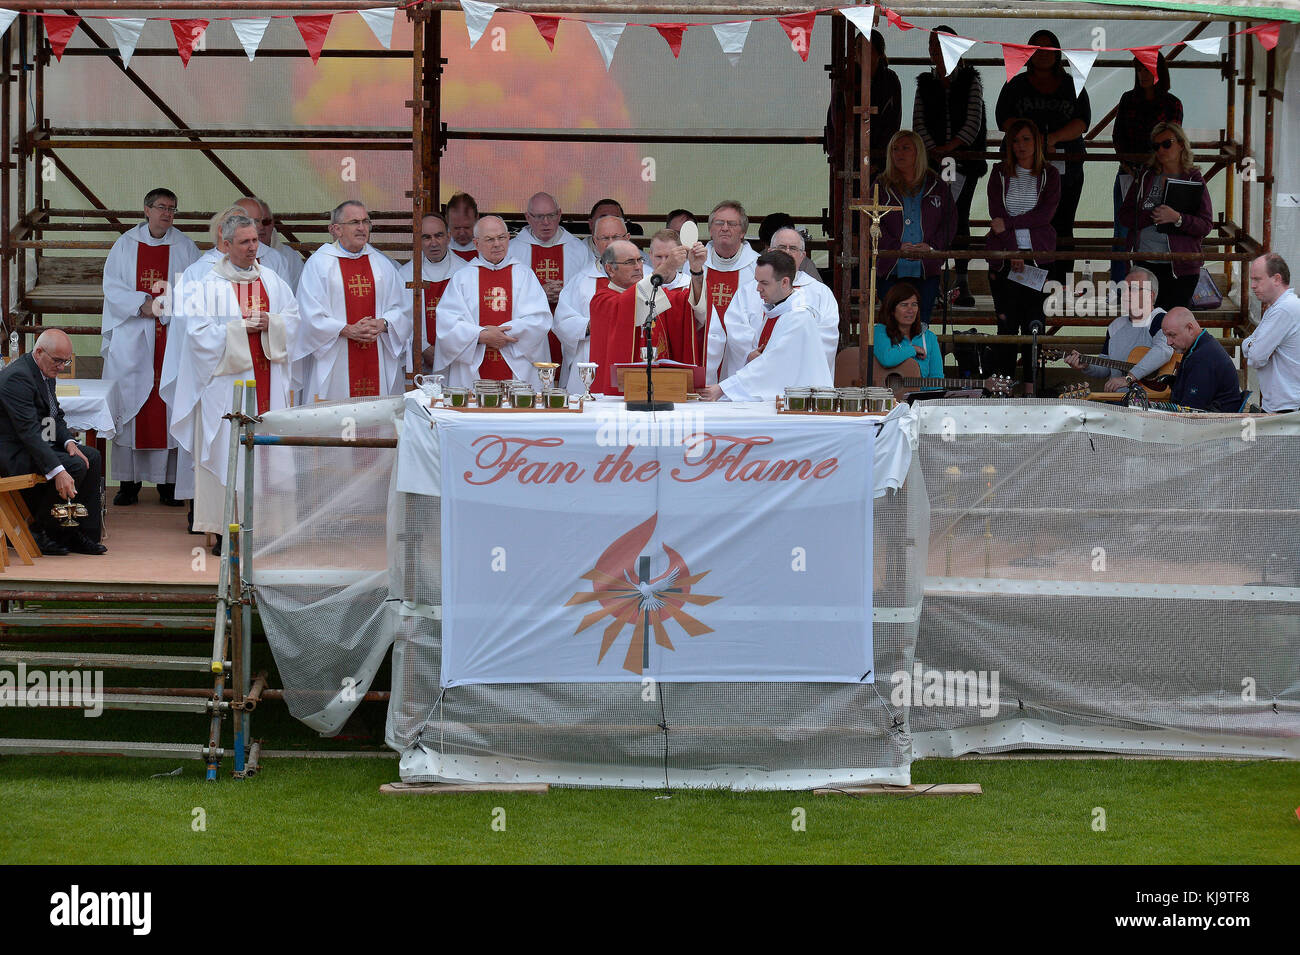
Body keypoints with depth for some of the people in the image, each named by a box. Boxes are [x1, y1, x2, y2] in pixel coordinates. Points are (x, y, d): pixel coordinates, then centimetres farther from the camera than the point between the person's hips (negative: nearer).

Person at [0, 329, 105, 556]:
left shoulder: (45, 372, 9)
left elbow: (55, 416, 17)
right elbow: (29, 431, -30)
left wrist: (68, 441, -6)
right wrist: (57, 471, -35)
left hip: (36, 443, 11)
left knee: (92, 458, 6)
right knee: (75, 465, -22)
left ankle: (82, 534, 5)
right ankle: (39, 533, -9)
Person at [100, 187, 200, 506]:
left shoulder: (185, 247, 7)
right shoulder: (125, 245, 8)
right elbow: (112, 287, 2)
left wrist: (166, 304, -13)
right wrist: (143, 305, -12)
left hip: (174, 336, 0)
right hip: (132, 337, 0)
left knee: (170, 406, -4)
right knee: (130, 406, -2)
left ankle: (169, 481, 1)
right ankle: (128, 482, 1)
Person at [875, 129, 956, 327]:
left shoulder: (937, 186, 11)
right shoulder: (882, 186, 8)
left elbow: (950, 222, 8)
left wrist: (932, 246, -9)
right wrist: (897, 247, -14)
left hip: (928, 270, 1)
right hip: (892, 270, -1)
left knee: (921, 324, -3)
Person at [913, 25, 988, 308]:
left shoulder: (970, 82, 2)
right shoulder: (925, 85, 10)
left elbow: (973, 124, -5)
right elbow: (919, 124, 3)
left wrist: (949, 147, -17)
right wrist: (935, 152, -13)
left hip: (965, 158, -2)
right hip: (933, 161, 2)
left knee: (960, 217, -6)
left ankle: (962, 284, -5)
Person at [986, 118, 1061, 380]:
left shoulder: (1049, 175, 8)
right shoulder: (1000, 174, 9)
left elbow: (1045, 213, -6)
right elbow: (997, 212, -2)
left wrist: (1008, 223, -15)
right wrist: (1012, 251, -14)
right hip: (1003, 257, 0)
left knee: (1034, 323, -4)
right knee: (1007, 322, -3)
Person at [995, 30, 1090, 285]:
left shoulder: (1072, 86, 15)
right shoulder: (1016, 85, 14)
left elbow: (1083, 121, 3)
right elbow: (1004, 119, 1)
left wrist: (1053, 138, -13)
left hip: (1066, 167, 1)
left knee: (1062, 228, -4)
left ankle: (1061, 285, -6)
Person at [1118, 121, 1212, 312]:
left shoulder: (1194, 180, 4)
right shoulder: (1146, 177, 13)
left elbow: (1205, 226, -4)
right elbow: (1124, 216, 7)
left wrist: (1177, 218, -20)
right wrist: (1152, 216, -10)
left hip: (1180, 267, -3)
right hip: (1145, 263, 3)